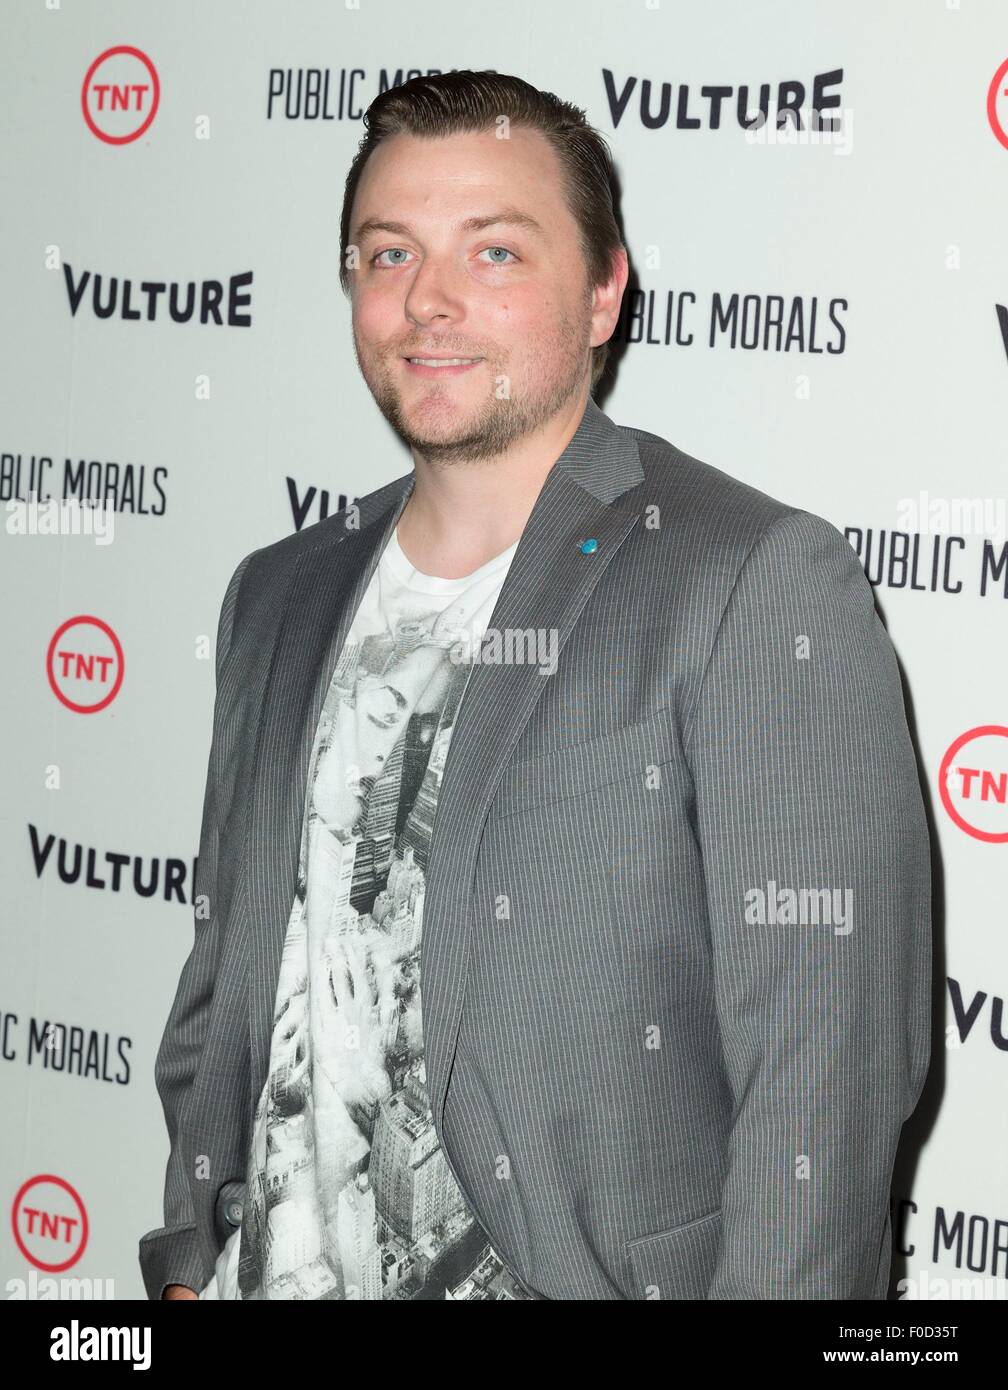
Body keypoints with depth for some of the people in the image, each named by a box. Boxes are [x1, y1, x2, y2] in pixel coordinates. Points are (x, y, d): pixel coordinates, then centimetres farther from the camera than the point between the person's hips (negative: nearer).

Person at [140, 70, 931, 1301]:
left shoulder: (766, 589, -13)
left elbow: (820, 1074, -18)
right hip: (274, 1271, 6)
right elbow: (224, 986, 14)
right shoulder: (281, 598, 8)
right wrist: (189, 1264, 9)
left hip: (582, 1270, -5)